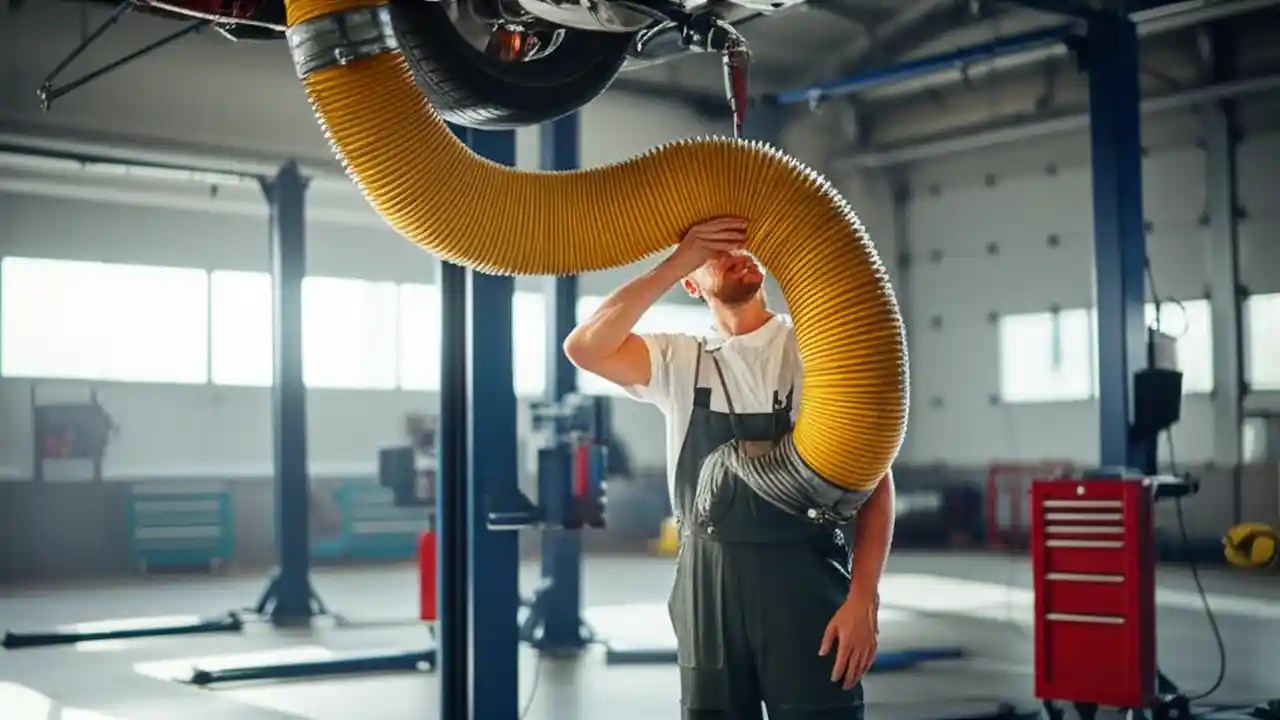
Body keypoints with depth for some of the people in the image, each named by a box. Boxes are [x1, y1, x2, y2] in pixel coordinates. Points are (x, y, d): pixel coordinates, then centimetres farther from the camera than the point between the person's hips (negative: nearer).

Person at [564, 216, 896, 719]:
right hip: (707, 589, 3)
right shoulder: (679, 361, 8)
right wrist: (675, 262, -12)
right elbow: (584, 348, -9)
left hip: (806, 582, -2)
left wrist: (864, 597, -12)